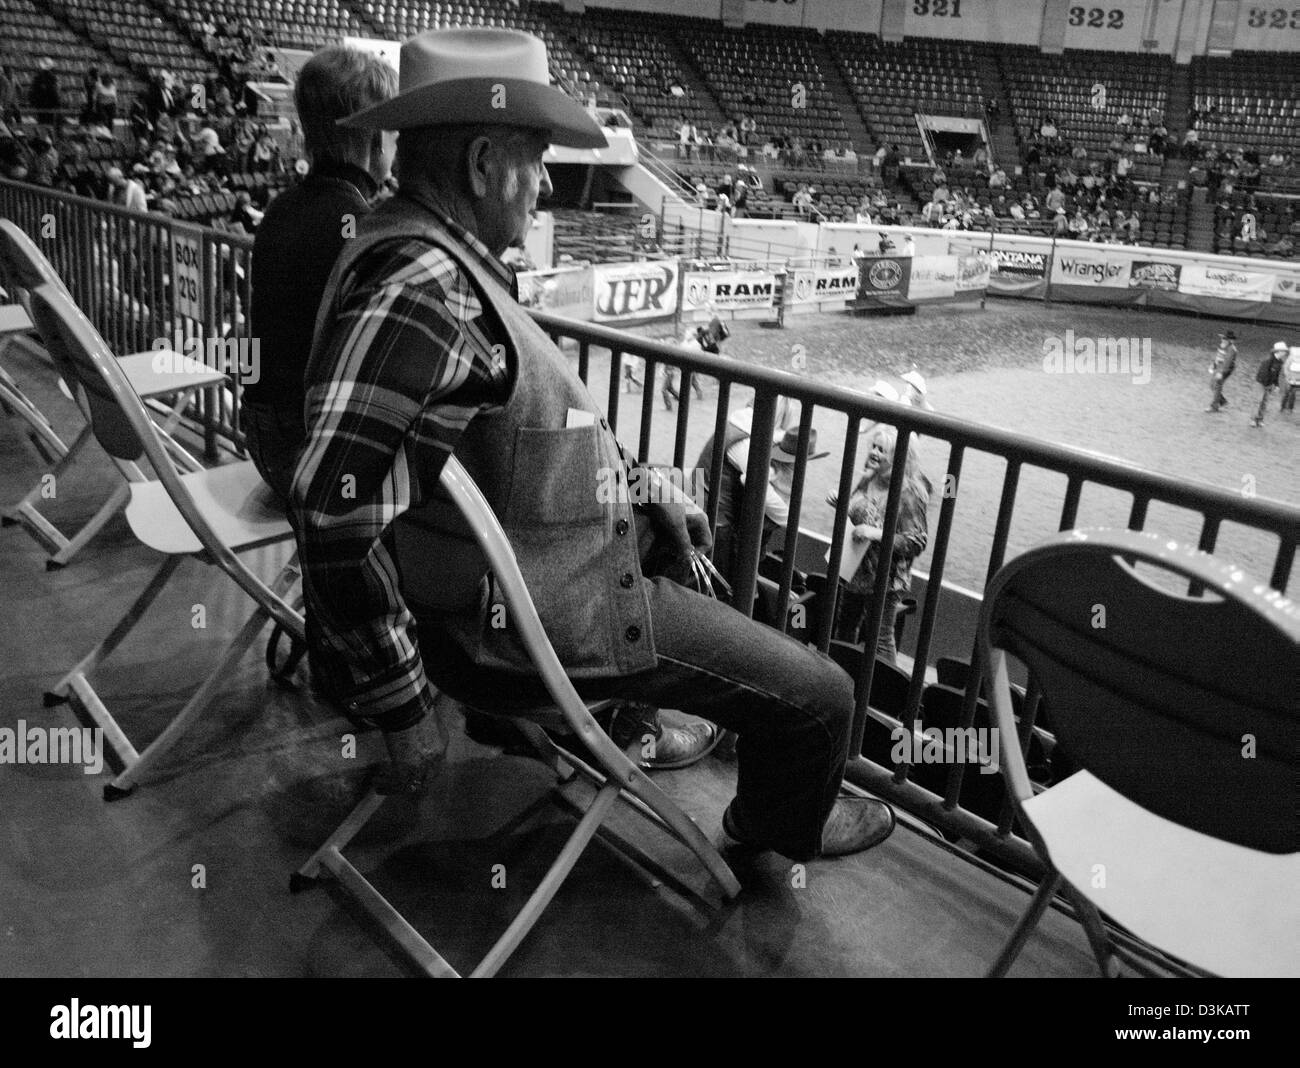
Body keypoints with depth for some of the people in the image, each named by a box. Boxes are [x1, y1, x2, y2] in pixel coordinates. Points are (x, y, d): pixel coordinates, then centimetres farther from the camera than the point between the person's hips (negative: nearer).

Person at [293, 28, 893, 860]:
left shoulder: (438, 251, 5)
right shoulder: (421, 282, -28)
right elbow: (338, 510, -34)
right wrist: (401, 707, -25)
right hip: (527, 619, -10)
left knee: (674, 528, 35)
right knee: (819, 698, -2)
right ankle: (781, 826, 31)